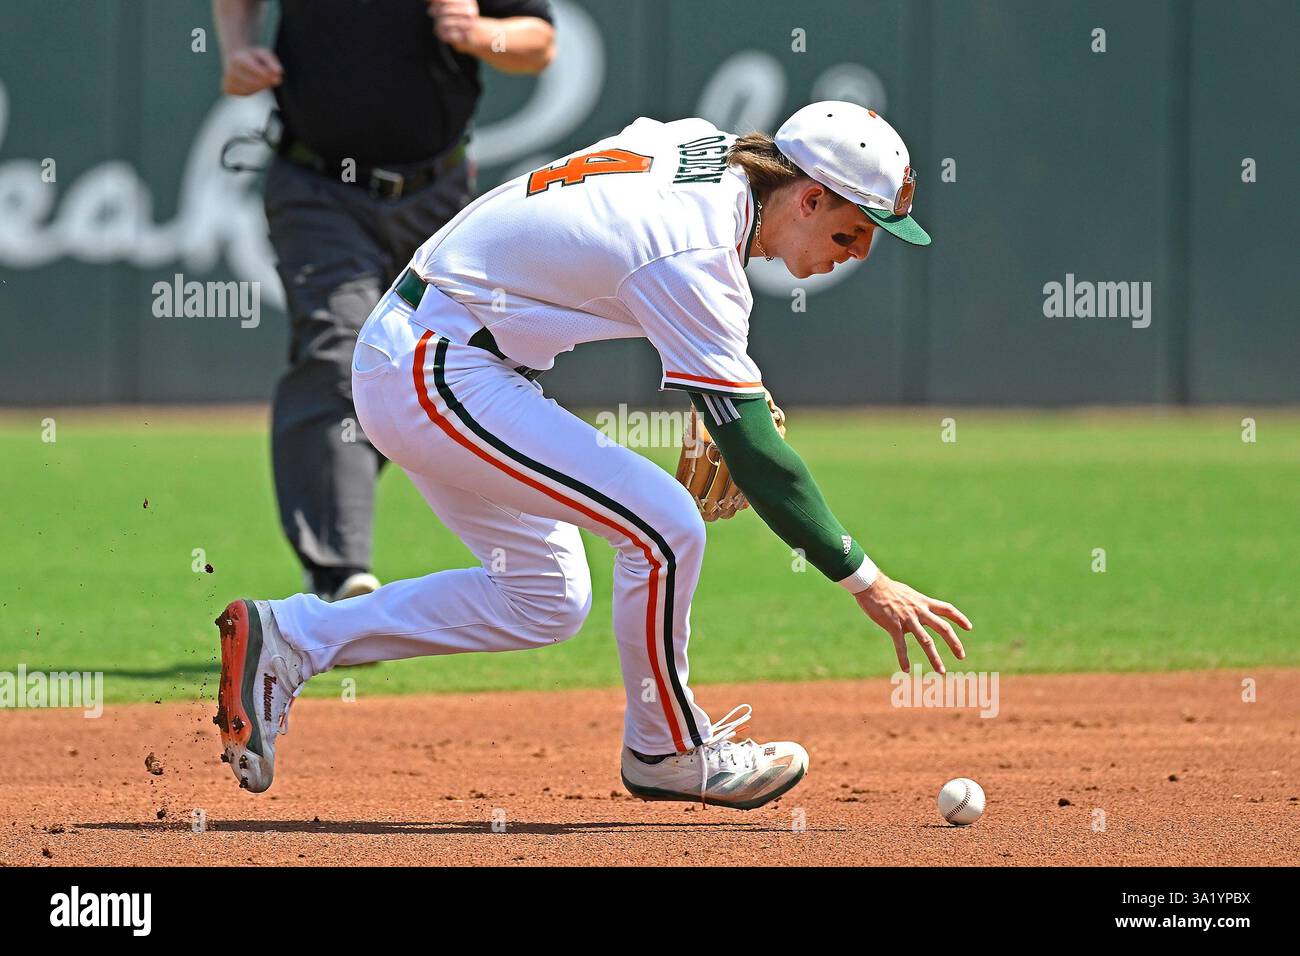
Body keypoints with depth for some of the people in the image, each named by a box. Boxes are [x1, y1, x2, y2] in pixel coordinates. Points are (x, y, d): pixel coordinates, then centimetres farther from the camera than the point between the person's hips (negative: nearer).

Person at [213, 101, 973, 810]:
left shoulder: (700, 144, 3)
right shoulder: (697, 258, -24)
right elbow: (755, 458, -24)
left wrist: (735, 386, 16)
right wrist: (867, 582, -23)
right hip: (438, 379, -11)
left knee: (547, 600, 13)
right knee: (665, 528, -16)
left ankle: (288, 638, 14)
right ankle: (667, 750, 5)